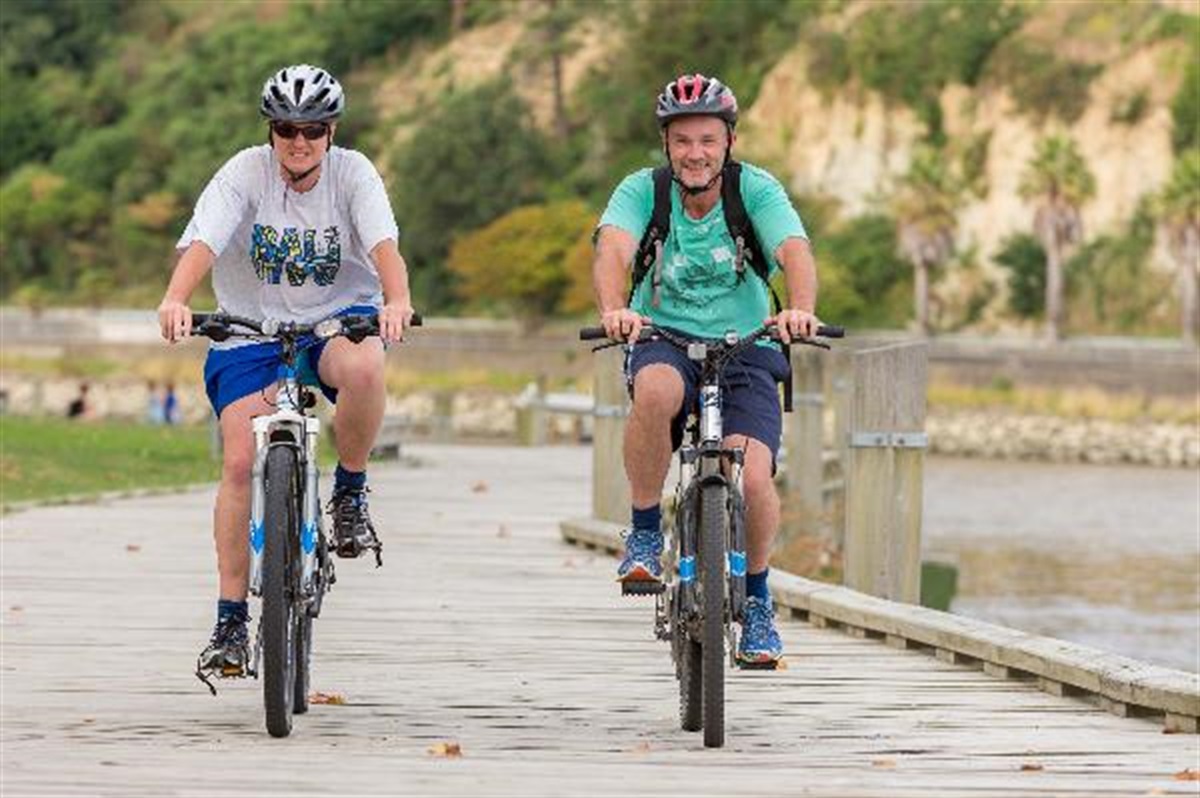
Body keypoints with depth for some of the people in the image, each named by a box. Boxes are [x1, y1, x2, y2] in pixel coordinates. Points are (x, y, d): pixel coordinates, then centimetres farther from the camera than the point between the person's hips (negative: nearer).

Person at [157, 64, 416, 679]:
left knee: (363, 368, -36)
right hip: (251, 328, 0)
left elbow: (383, 244, -24)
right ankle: (231, 620, -4)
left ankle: (350, 492, -10)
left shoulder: (353, 173, -10)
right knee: (239, 461, -13)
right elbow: (202, 243, -25)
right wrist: (175, 300, -45)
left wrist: (397, 303, -45)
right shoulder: (245, 173, -12)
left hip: (337, 320, 0)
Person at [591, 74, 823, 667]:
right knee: (657, 390, -37)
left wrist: (801, 309, -48)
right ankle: (644, 534, -16)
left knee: (752, 478, -21)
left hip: (746, 350, 1)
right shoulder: (643, 190, -9)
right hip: (665, 341, 0)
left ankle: (756, 600, 8)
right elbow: (613, 249, -27)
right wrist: (614, 310, -49)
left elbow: (794, 251, -25)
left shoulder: (757, 190, -9)